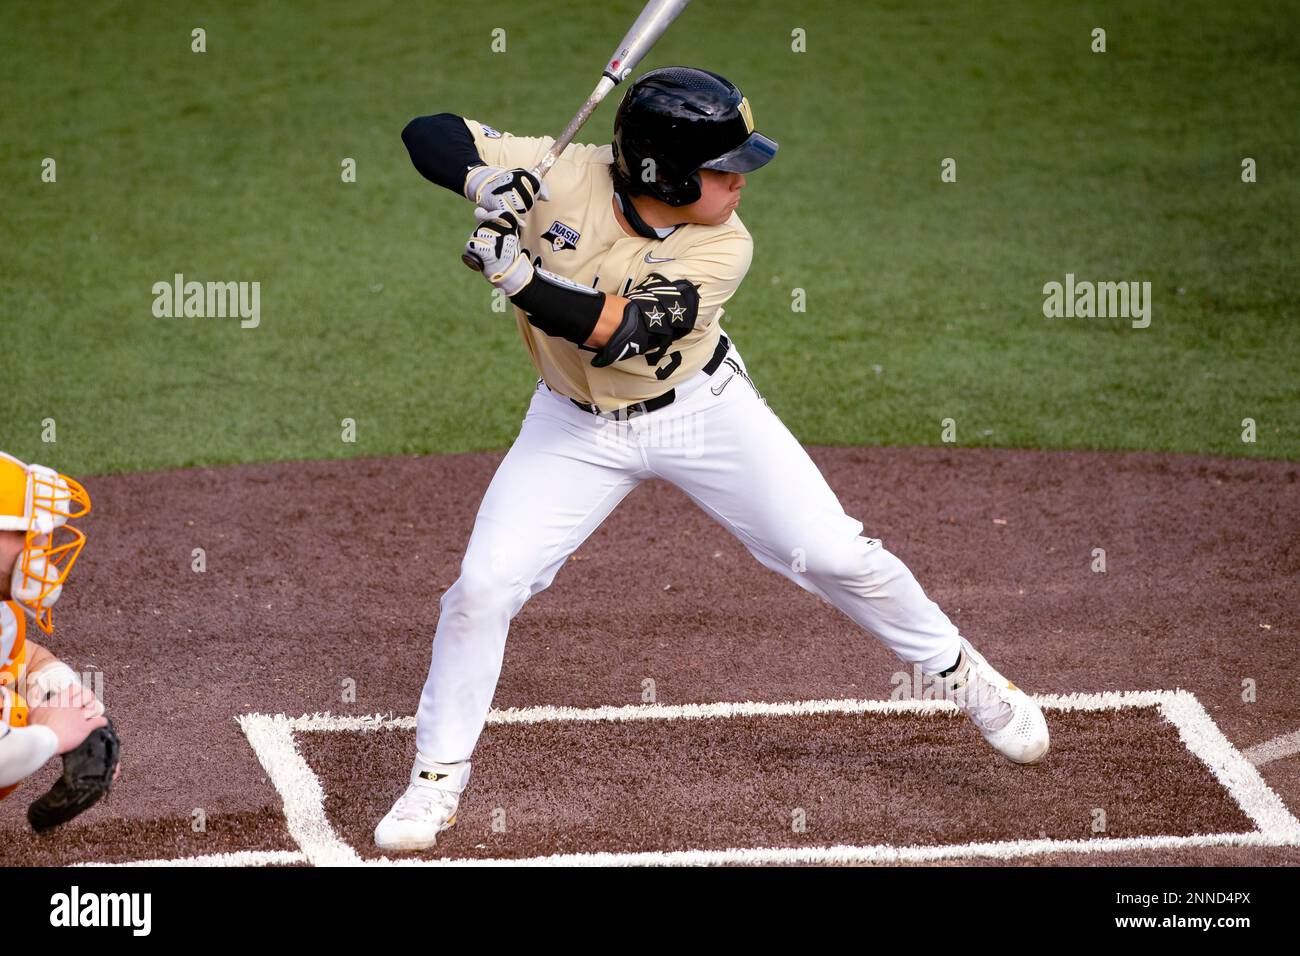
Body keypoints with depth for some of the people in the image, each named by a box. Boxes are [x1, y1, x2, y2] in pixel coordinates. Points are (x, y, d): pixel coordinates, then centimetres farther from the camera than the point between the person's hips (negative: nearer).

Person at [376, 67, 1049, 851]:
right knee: (483, 586, -10)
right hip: (577, 425, 1)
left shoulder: (723, 249, -24)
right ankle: (438, 779, 8)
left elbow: (614, 330, -37)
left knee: (835, 553, -1)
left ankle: (960, 673, 24)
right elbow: (428, 136, -21)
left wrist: (517, 275, -49)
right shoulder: (561, 177, -23)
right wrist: (485, 177, -42)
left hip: (702, 410, 0)